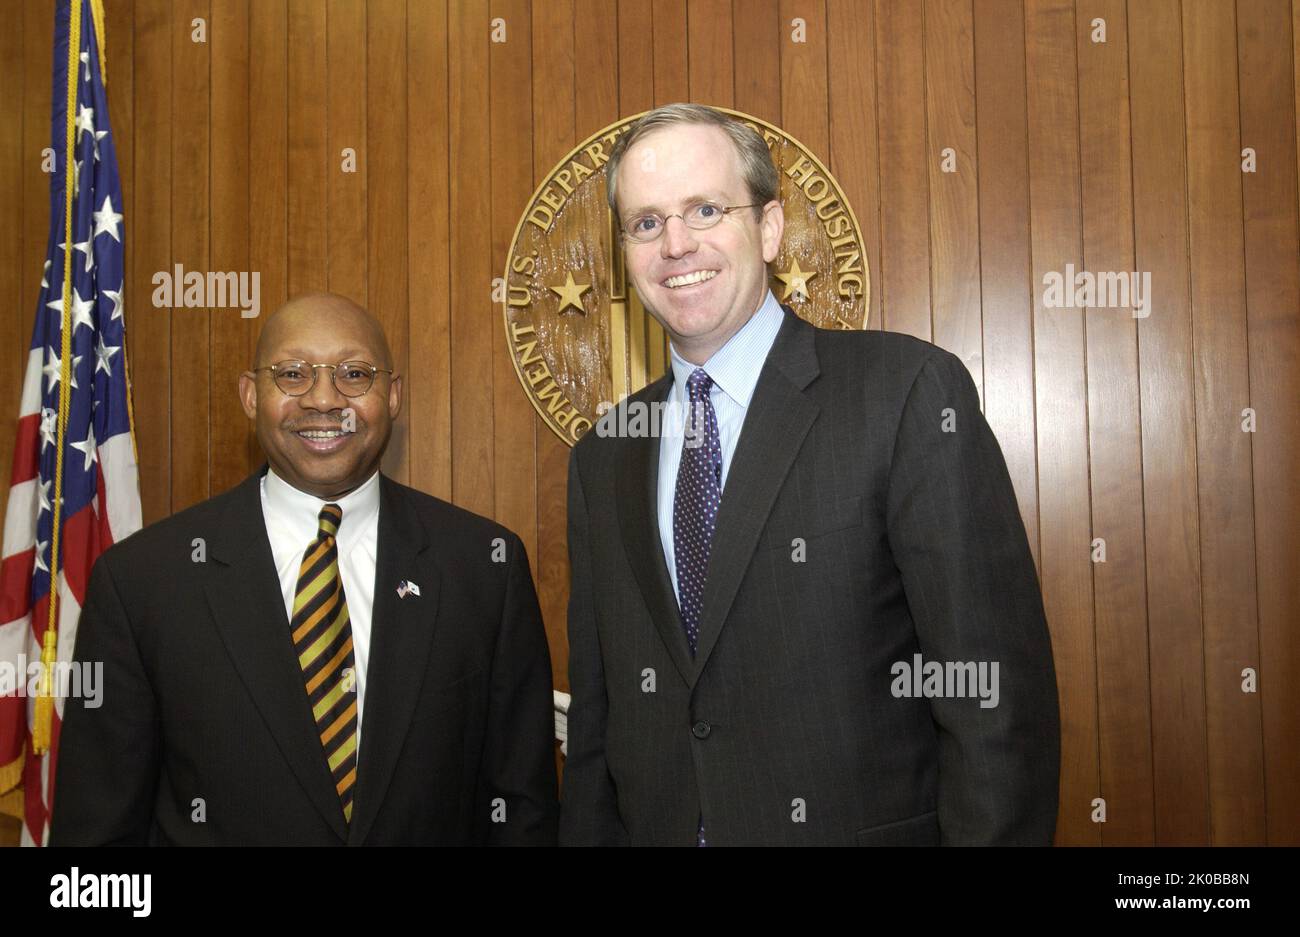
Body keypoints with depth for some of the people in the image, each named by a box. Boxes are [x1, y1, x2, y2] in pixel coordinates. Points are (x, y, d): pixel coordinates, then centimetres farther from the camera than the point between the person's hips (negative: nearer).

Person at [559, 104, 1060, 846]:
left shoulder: (909, 393, -12)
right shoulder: (603, 456, 5)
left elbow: (996, 698, -16)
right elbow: (598, 715, 9)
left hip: (865, 828, -4)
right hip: (654, 828, 5)